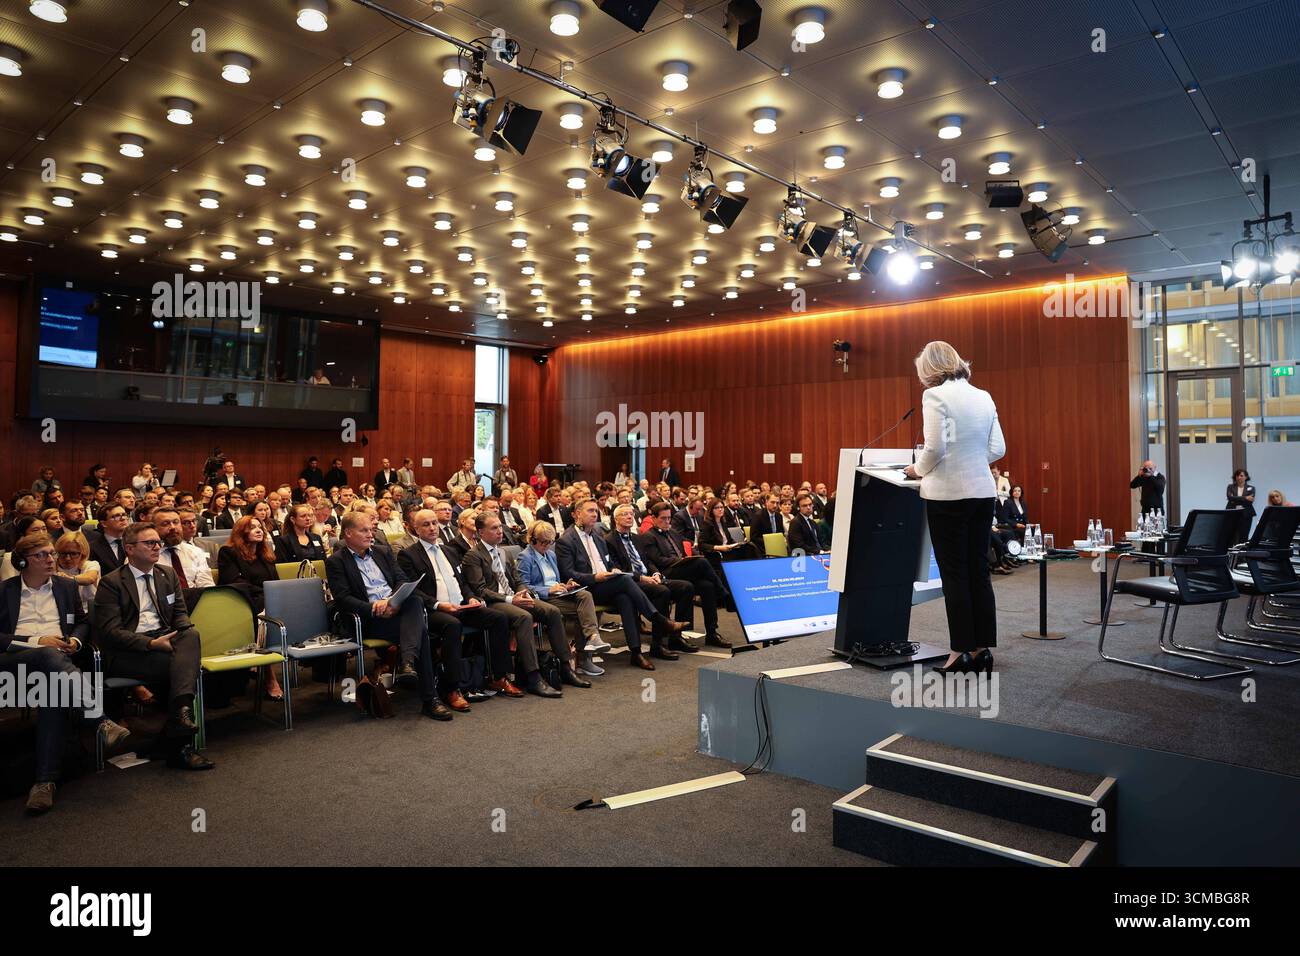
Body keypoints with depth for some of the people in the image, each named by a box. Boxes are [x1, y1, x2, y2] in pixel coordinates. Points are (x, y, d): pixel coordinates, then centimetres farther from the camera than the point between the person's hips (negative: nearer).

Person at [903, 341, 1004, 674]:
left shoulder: (936, 395, -9)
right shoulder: (983, 397, 10)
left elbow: (935, 448, -17)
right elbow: (998, 449, 8)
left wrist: (918, 469, 1)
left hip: (949, 494, -6)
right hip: (983, 492, 6)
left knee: (954, 573, 1)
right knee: (979, 571, 11)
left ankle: (963, 651, 6)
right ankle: (983, 648, 16)